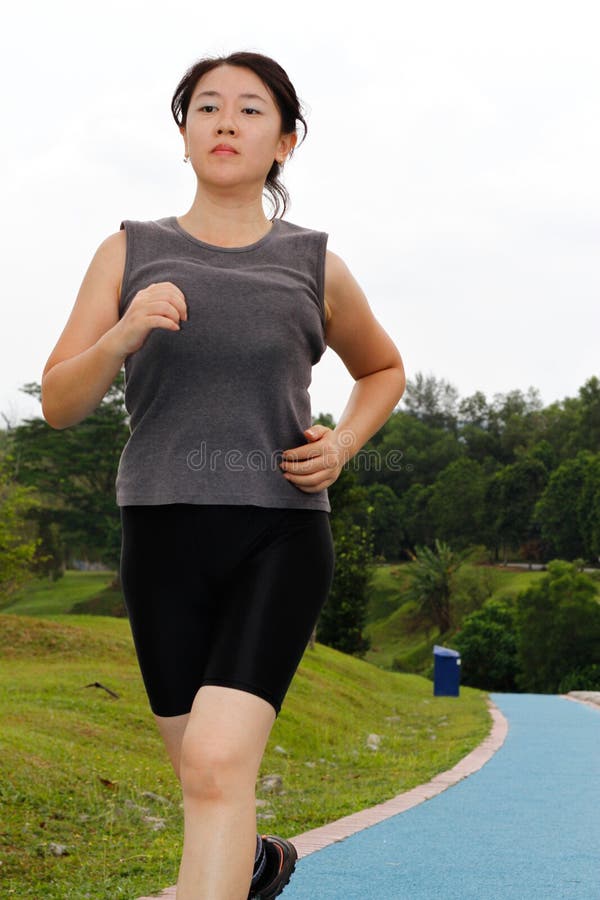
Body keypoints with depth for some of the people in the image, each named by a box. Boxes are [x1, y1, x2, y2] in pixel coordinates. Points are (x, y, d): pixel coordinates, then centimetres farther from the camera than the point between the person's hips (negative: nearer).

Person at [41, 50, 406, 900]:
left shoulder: (314, 266, 6)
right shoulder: (131, 252, 6)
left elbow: (383, 369, 24)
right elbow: (58, 404, 1)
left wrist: (343, 444, 4)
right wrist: (124, 334, -18)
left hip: (281, 536, -2)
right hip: (164, 539, 2)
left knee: (218, 764, -19)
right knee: (204, 772, 13)